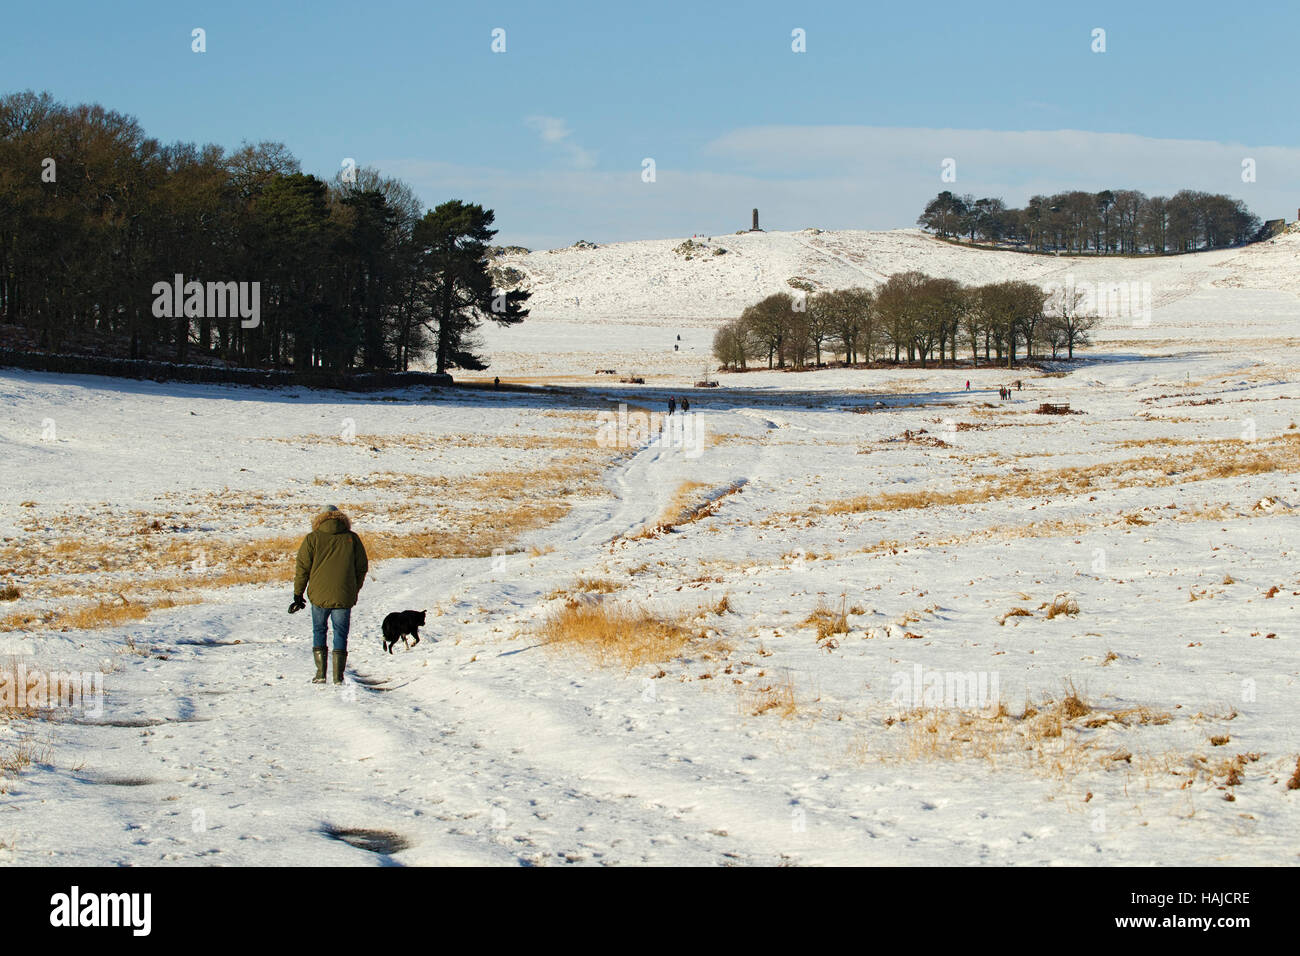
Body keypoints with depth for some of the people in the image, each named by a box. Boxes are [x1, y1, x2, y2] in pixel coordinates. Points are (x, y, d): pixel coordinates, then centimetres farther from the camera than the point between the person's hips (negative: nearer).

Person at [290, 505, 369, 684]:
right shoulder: (352, 538, 4)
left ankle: (320, 673, 10)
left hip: (319, 595, -1)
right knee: (340, 633, 10)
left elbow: (302, 569, 0)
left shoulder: (312, 539, -1)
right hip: (344, 597, 1)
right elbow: (362, 567, 8)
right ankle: (338, 676, 5)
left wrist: (298, 595, 8)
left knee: (319, 631, 16)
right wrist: (354, 591, 20)